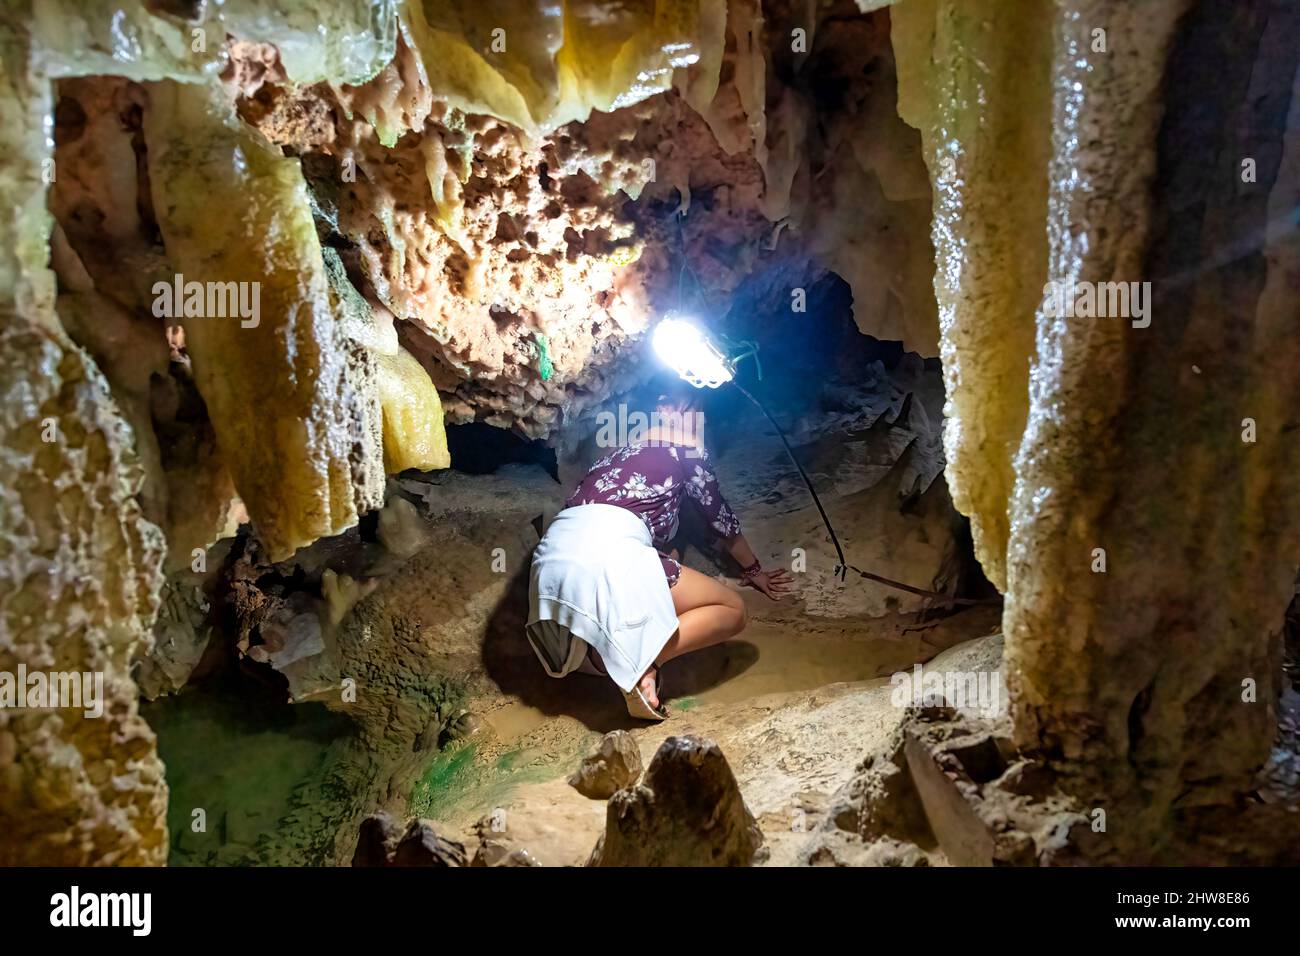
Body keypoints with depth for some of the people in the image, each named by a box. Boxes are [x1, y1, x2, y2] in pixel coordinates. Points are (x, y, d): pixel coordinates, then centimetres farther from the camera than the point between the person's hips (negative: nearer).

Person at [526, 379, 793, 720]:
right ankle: (643, 662, -13)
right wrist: (754, 570, 43)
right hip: (607, 554, -7)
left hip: (552, 556, 7)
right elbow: (721, 517, 27)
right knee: (732, 611, 7)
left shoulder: (620, 454, 34)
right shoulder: (686, 450, 16)